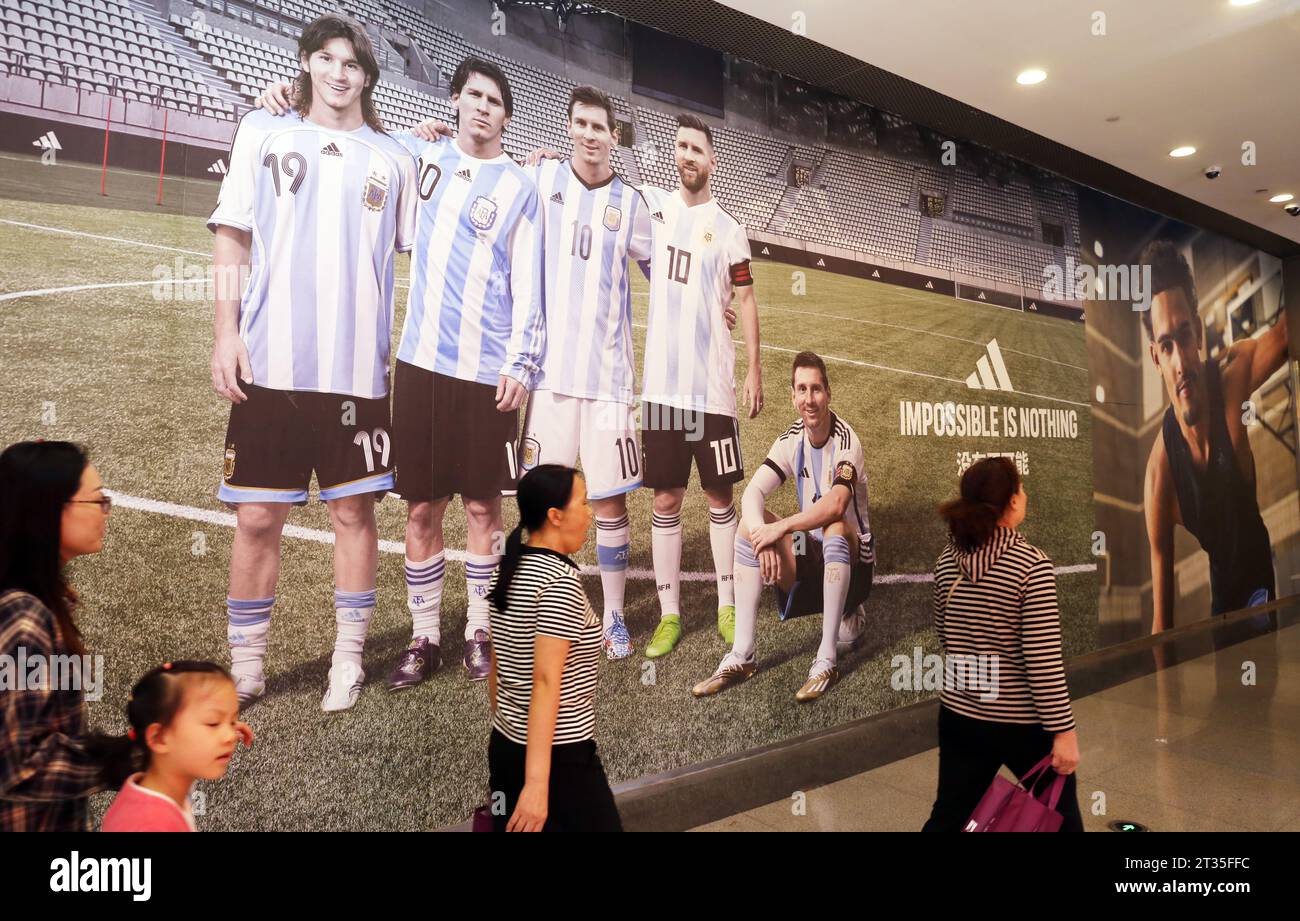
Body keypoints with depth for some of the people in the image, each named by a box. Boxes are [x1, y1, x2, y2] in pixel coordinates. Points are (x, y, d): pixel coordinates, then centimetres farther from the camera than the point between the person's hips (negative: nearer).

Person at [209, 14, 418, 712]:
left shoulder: (394, 157, 11)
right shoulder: (264, 132, 10)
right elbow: (232, 235, 5)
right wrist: (226, 332, -2)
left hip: (358, 369, 1)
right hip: (271, 365, 0)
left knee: (353, 510, 5)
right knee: (257, 517, 3)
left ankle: (348, 658, 21)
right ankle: (245, 668, 19)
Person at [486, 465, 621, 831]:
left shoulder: (510, 571, 6)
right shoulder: (561, 580, -19)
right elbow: (546, 681, -24)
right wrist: (537, 783, -24)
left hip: (505, 746, 8)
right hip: (559, 755, -8)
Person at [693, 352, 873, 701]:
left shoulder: (845, 439, -18)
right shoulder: (791, 439, -2)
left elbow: (836, 504, -37)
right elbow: (752, 494, -14)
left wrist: (781, 528, -36)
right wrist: (762, 537, -32)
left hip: (850, 559, -5)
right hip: (810, 554, 5)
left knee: (835, 528, -36)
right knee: (749, 526, -16)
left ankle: (827, 661, -29)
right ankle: (741, 656, -17)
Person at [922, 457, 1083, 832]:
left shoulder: (947, 561, -1)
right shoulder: (1031, 565, -19)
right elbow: (1043, 660, -19)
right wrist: (1064, 730, -13)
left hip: (959, 714, 5)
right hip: (1022, 721, -4)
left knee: (948, 817, 14)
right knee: (1059, 812, 21)